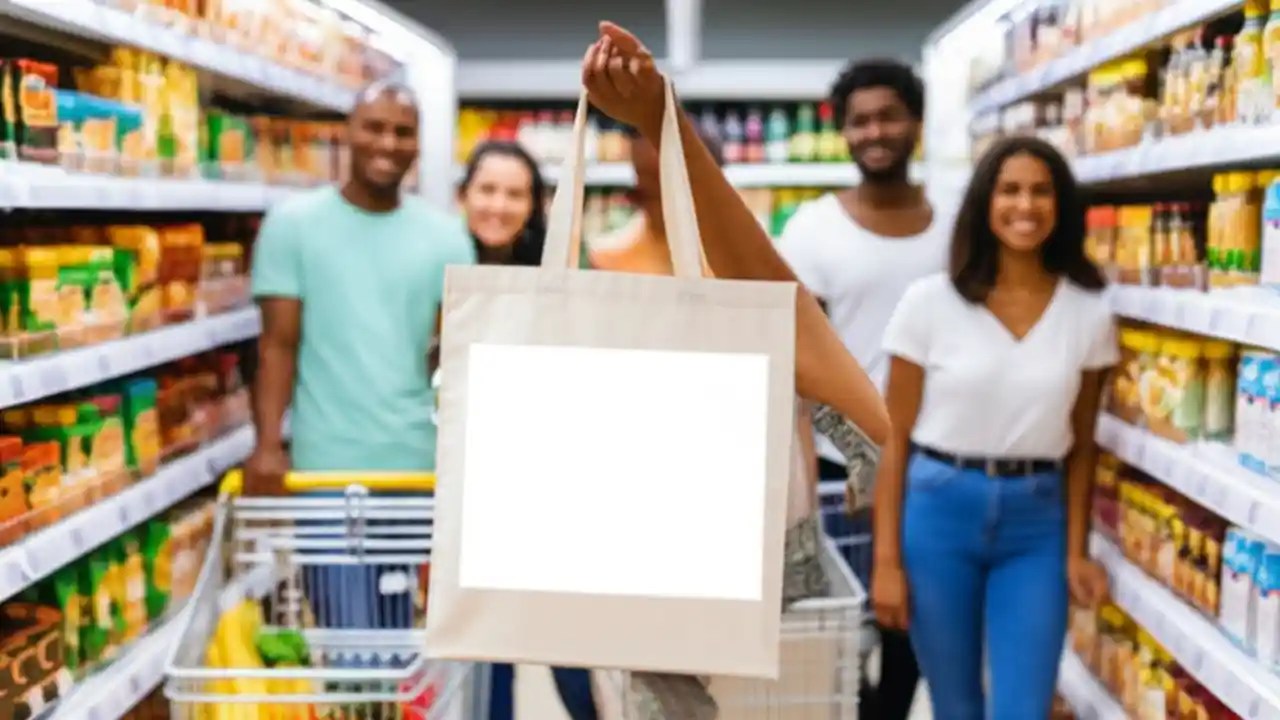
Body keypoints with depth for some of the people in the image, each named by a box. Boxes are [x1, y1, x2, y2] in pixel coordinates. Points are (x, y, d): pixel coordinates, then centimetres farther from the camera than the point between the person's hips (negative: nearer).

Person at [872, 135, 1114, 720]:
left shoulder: (1089, 312, 0)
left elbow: (1081, 444, 7)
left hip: (1036, 523, 1)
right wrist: (887, 559, -6)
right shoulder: (930, 301, -6)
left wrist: (1076, 551, 1)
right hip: (938, 512, -1)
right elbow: (894, 439, -3)